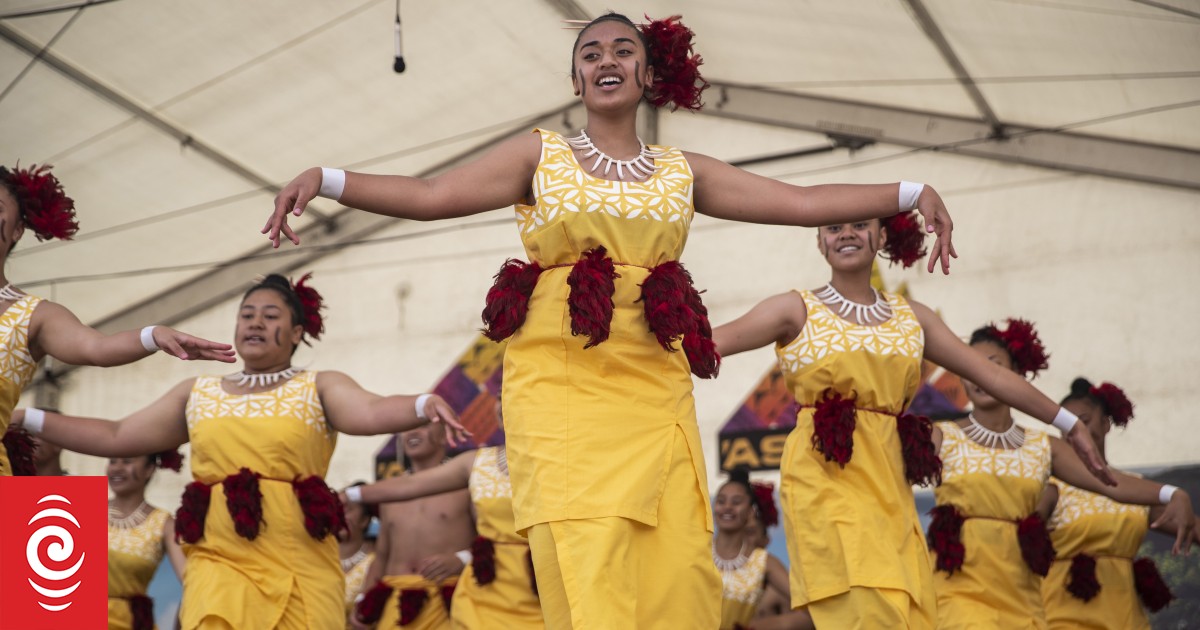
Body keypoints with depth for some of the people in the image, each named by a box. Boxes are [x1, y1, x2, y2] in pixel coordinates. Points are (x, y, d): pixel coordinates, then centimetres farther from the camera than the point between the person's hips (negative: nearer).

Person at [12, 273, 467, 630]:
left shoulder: (319, 388, 7)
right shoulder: (198, 394, 18)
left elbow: (371, 413, -13)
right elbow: (116, 438, 19)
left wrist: (426, 405, -34)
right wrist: (26, 418, 15)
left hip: (300, 567, -2)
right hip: (218, 561, 2)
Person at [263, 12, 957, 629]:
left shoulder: (686, 172, 17)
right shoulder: (541, 155, 11)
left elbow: (803, 202, 13)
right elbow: (427, 196, 2)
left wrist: (911, 193, 5)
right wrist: (323, 180, -11)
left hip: (655, 394, 3)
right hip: (560, 386, -2)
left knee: (679, 570, -8)